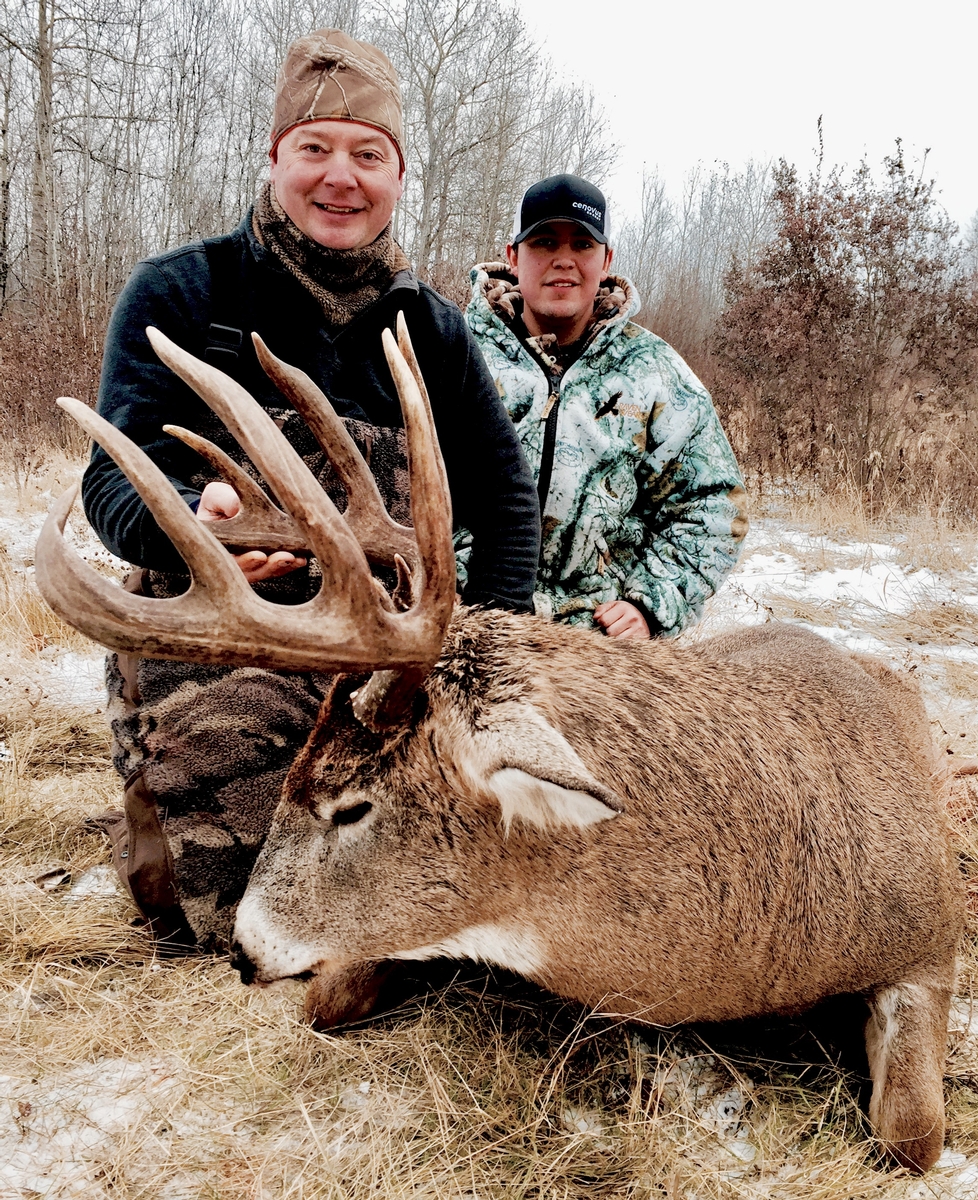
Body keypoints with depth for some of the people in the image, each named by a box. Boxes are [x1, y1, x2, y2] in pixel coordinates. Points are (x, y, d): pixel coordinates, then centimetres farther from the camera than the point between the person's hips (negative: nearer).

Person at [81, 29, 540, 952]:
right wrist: (192, 523, -35)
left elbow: (502, 495, 12)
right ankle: (150, 830, 10)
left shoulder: (430, 328, 10)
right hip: (213, 648, -4)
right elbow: (115, 478, -10)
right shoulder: (180, 295, -1)